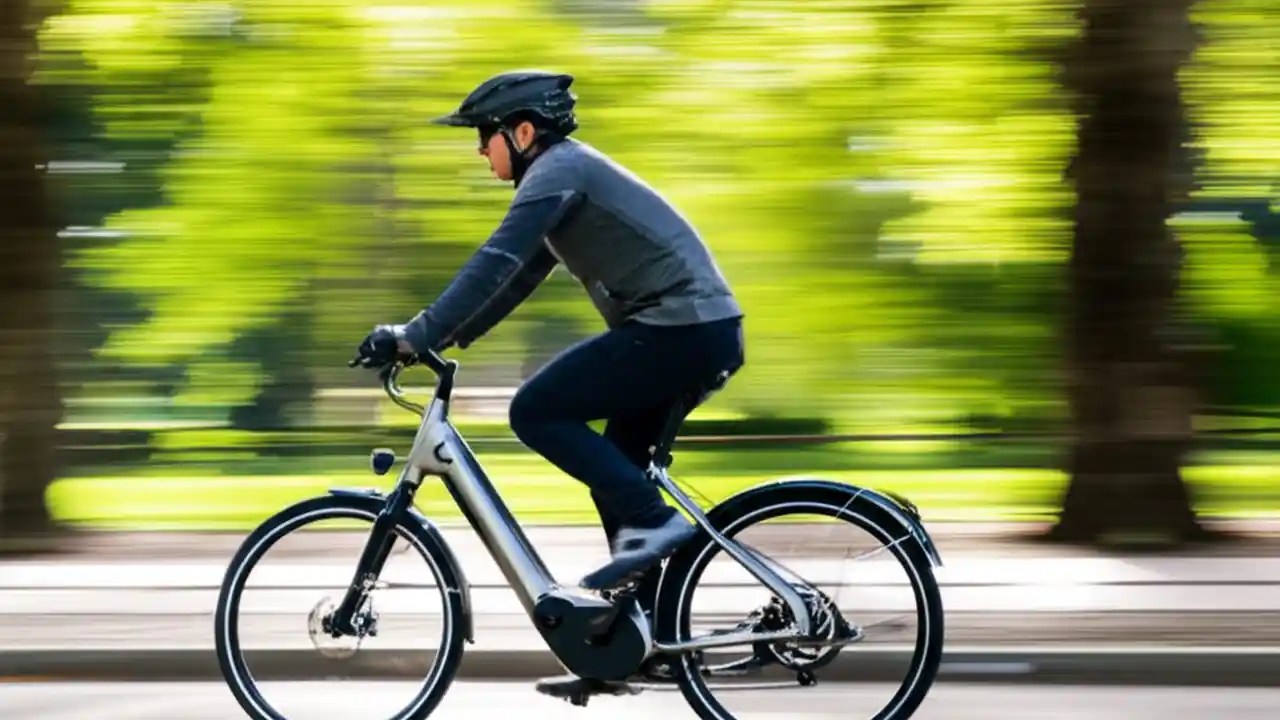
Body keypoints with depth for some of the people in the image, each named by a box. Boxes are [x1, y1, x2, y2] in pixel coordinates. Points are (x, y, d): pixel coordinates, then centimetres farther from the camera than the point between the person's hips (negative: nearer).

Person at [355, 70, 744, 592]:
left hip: (677, 328, -10)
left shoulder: (557, 170, -8)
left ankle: (652, 521, -13)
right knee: (615, 470, 14)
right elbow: (516, 277, 27)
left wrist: (415, 337, -18)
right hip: (705, 331, 10)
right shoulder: (569, 171, 23)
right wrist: (438, 338, 21)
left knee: (535, 412, -9)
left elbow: (496, 264, -18)